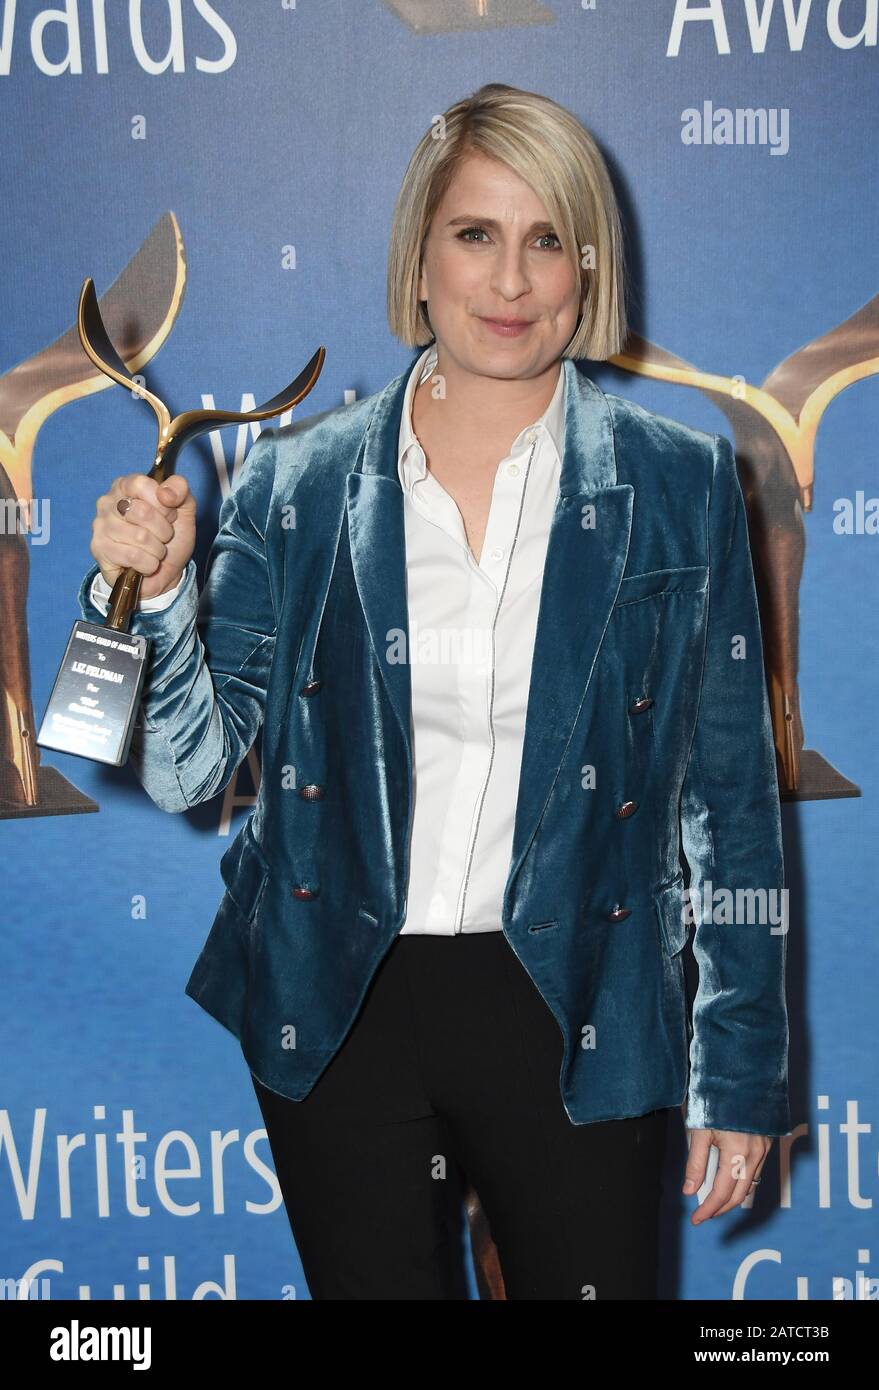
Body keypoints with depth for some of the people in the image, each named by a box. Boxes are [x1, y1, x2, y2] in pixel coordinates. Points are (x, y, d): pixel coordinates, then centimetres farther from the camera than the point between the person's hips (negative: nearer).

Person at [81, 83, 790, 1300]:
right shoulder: (299, 483, -1)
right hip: (339, 1016, 1)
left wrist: (741, 1071, 1)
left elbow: (730, 798, 1)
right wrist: (154, 592, -18)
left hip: (575, 1018, -1)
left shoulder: (679, 484, -2)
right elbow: (188, 767, 0)